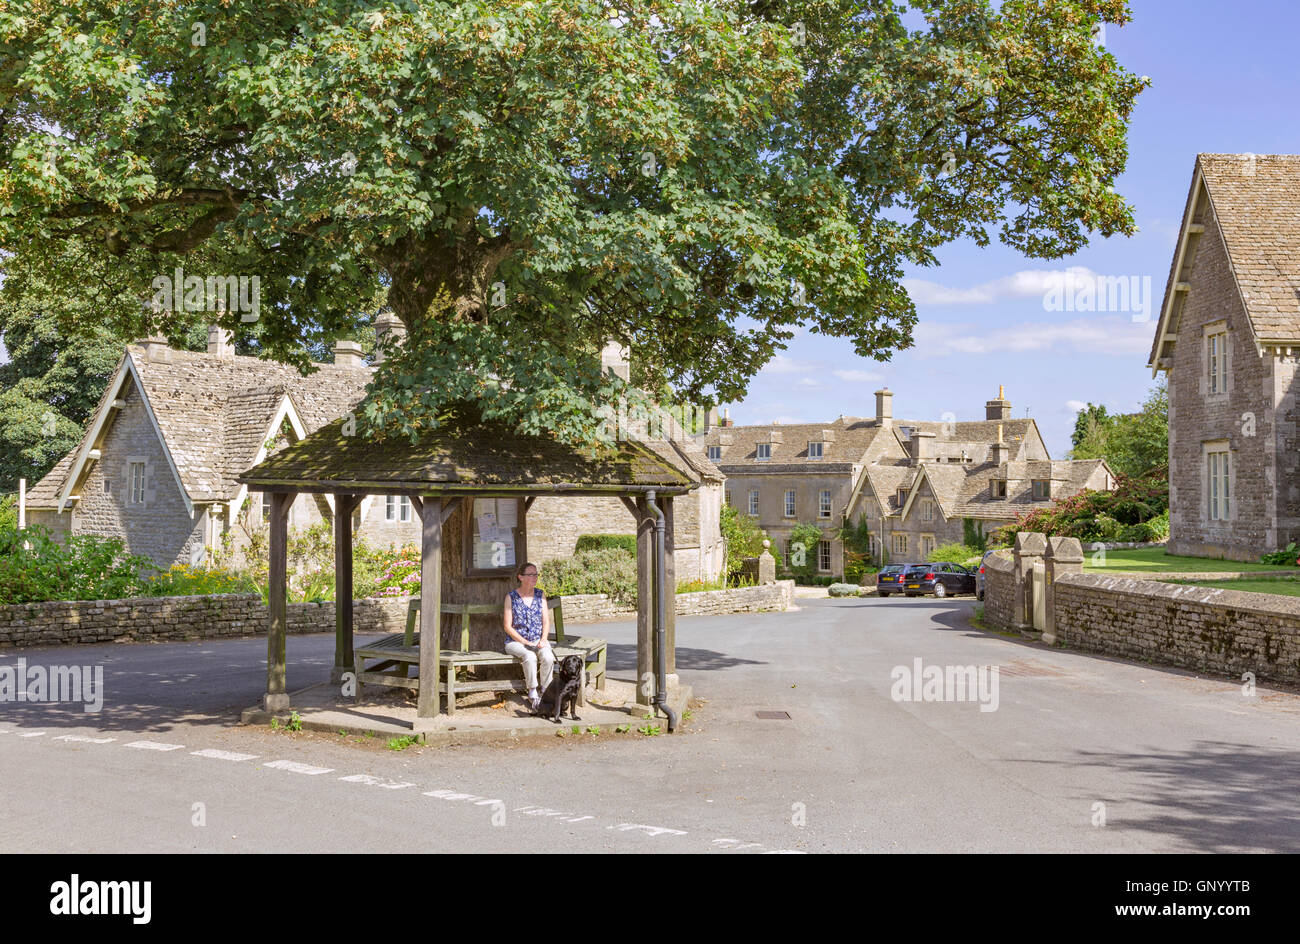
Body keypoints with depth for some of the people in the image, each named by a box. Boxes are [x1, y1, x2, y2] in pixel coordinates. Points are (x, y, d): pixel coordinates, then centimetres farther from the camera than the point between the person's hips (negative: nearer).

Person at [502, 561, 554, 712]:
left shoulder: (540, 595, 10)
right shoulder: (511, 597, -2)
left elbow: (546, 621, 8)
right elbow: (508, 626, -5)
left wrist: (543, 640, -10)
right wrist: (525, 642, -15)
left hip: (539, 640, 3)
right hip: (515, 641, -3)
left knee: (548, 657, -30)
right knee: (530, 657, -35)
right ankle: (532, 692, -19)